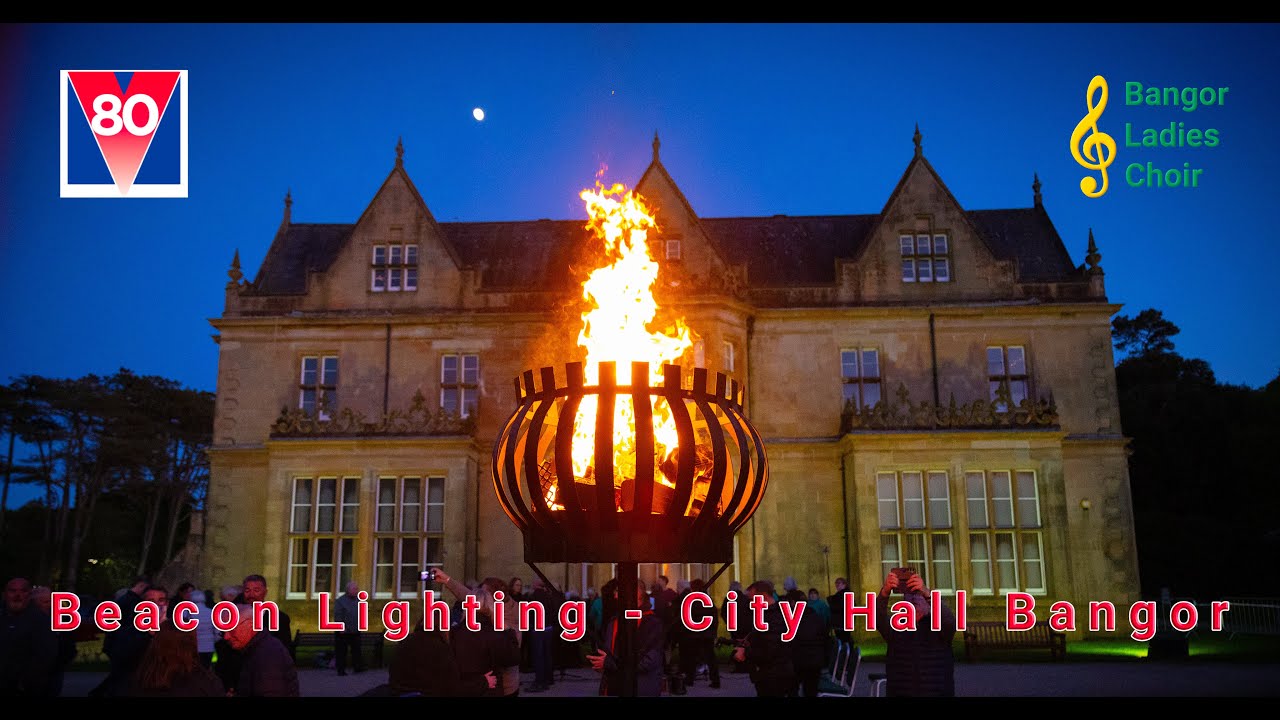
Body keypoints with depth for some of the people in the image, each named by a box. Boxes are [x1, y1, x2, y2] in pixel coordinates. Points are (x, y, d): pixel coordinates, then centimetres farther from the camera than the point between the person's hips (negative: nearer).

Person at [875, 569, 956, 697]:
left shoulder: (939, 627, 2)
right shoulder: (895, 628, 5)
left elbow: (948, 619, -20)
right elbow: (877, 617, -14)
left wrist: (926, 592, -35)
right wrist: (885, 592, -33)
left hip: (938, 692, -1)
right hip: (899, 692, 1)